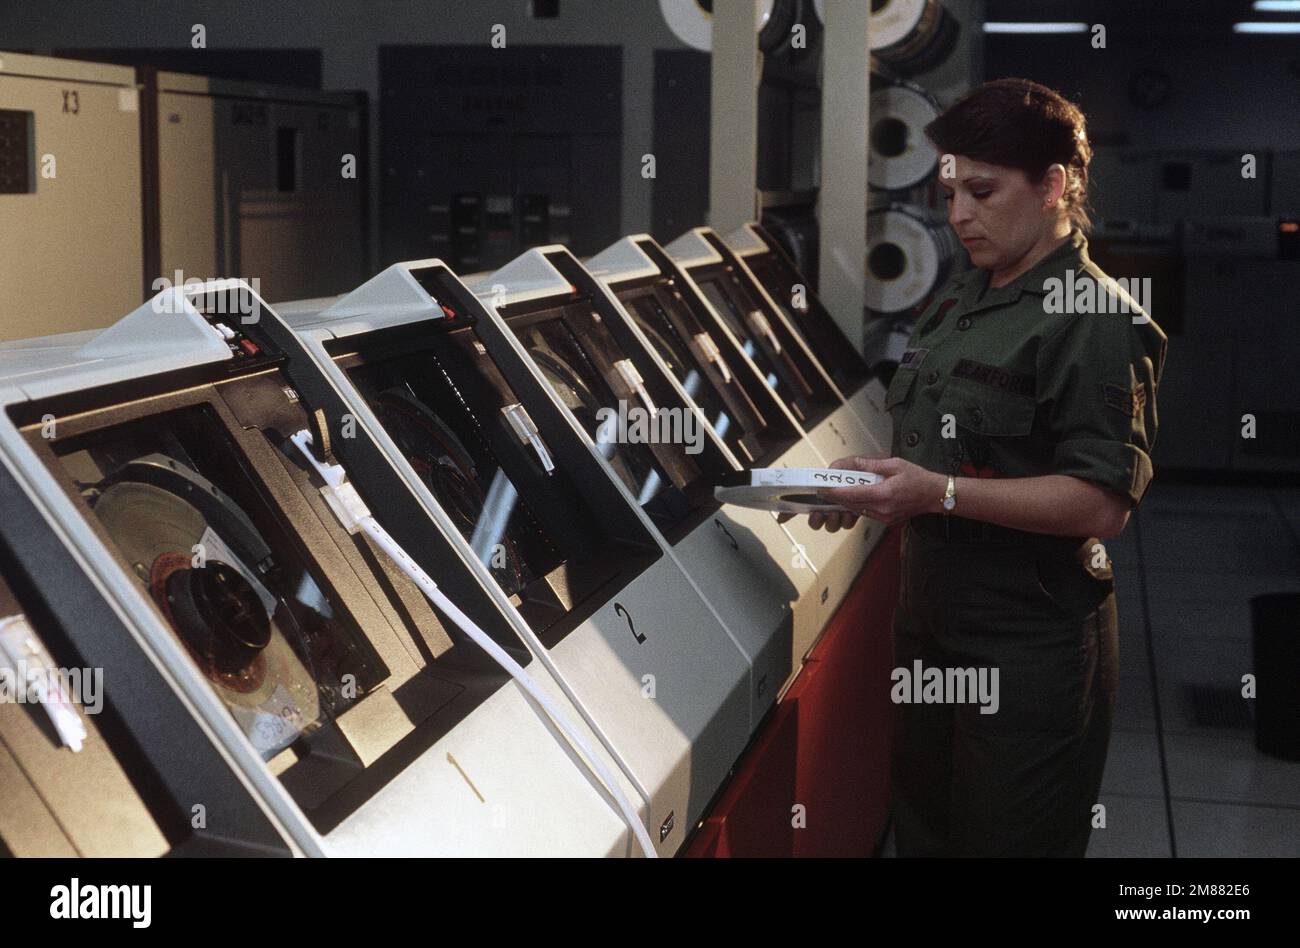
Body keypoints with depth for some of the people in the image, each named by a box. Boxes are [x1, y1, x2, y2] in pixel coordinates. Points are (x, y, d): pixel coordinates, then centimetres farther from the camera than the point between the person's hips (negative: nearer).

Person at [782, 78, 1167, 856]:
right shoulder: (956, 304, 15)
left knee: (1004, 839, 4)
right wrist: (873, 477, 3)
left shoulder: (1096, 319, -13)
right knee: (924, 832, 17)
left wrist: (941, 493, -25)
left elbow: (1103, 502, -20)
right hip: (931, 618, 8)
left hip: (1031, 643, -8)